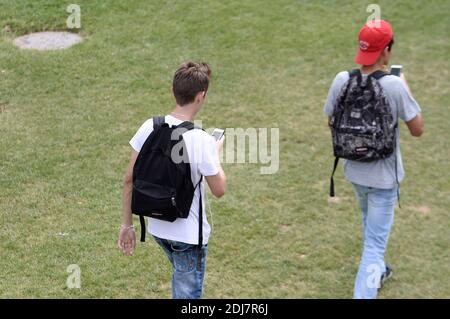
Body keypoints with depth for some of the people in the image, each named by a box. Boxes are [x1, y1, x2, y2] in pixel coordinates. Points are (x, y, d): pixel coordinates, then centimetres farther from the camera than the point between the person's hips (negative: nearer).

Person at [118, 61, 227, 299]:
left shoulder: (149, 128, -9)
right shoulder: (203, 141, -24)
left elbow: (129, 180, -4)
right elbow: (219, 190, -11)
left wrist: (127, 225, 6)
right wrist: (217, 152, 4)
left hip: (157, 227, 6)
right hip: (189, 234, -6)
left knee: (181, 278, 32)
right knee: (188, 294, 11)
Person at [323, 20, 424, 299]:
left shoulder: (342, 80, -12)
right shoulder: (395, 86, -24)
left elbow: (331, 121, 3)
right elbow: (418, 129, -13)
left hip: (354, 170, 6)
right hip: (384, 176, -6)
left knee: (371, 225, 31)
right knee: (376, 242, 2)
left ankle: (376, 271, 53)